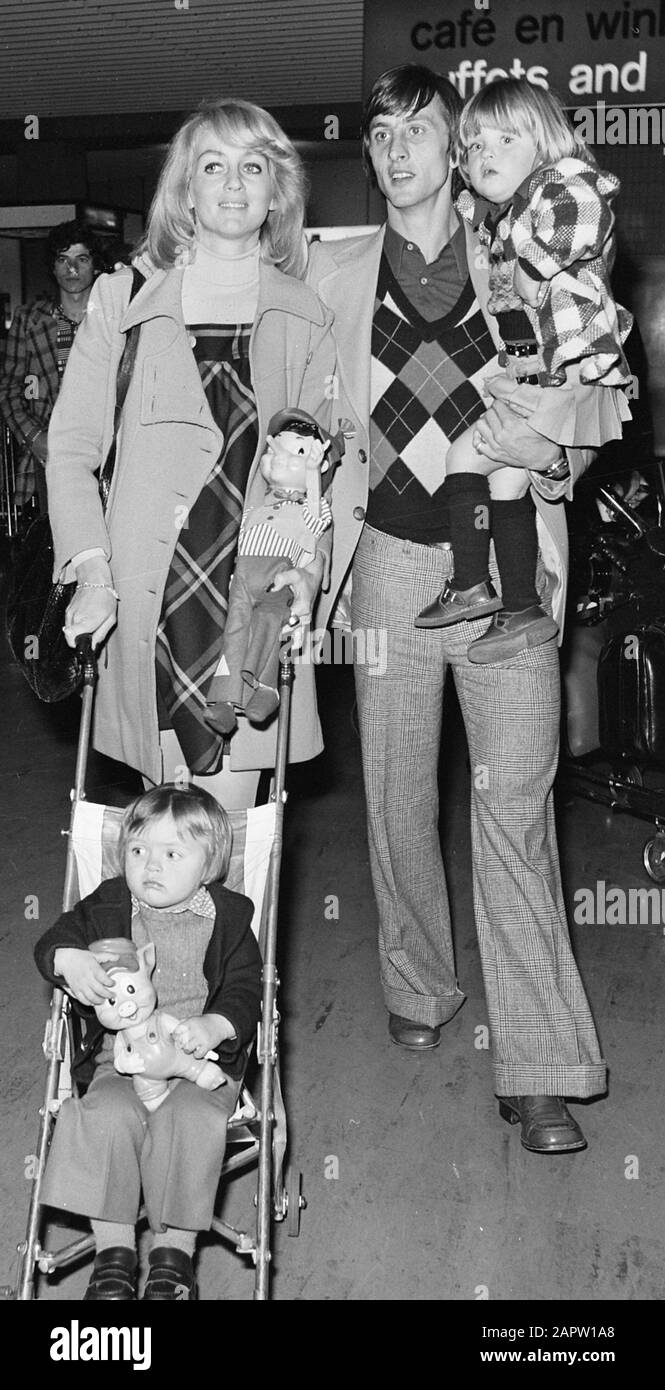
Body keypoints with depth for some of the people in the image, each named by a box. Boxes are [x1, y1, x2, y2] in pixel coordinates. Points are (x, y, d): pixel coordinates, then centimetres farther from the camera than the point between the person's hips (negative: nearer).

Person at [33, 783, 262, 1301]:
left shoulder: (228, 918, 0)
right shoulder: (108, 906, 6)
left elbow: (245, 992, -3)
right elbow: (51, 942, 2)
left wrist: (213, 1026, -24)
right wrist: (70, 959, -23)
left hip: (203, 1057, -2)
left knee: (188, 1119, -30)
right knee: (106, 1115, -27)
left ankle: (174, 1249, -14)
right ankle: (114, 1249, -14)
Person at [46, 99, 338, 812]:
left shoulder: (305, 316, 9)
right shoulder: (123, 297, 6)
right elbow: (71, 444, 5)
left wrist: (309, 567, -7)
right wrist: (92, 569, -6)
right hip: (148, 592, 0)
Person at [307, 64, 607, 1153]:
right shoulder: (334, 274, 11)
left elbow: (585, 413, 12)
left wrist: (552, 458, -8)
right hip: (391, 560, 2)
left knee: (516, 805, -8)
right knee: (398, 797, 9)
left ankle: (538, 1068, -3)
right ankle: (418, 990, 31)